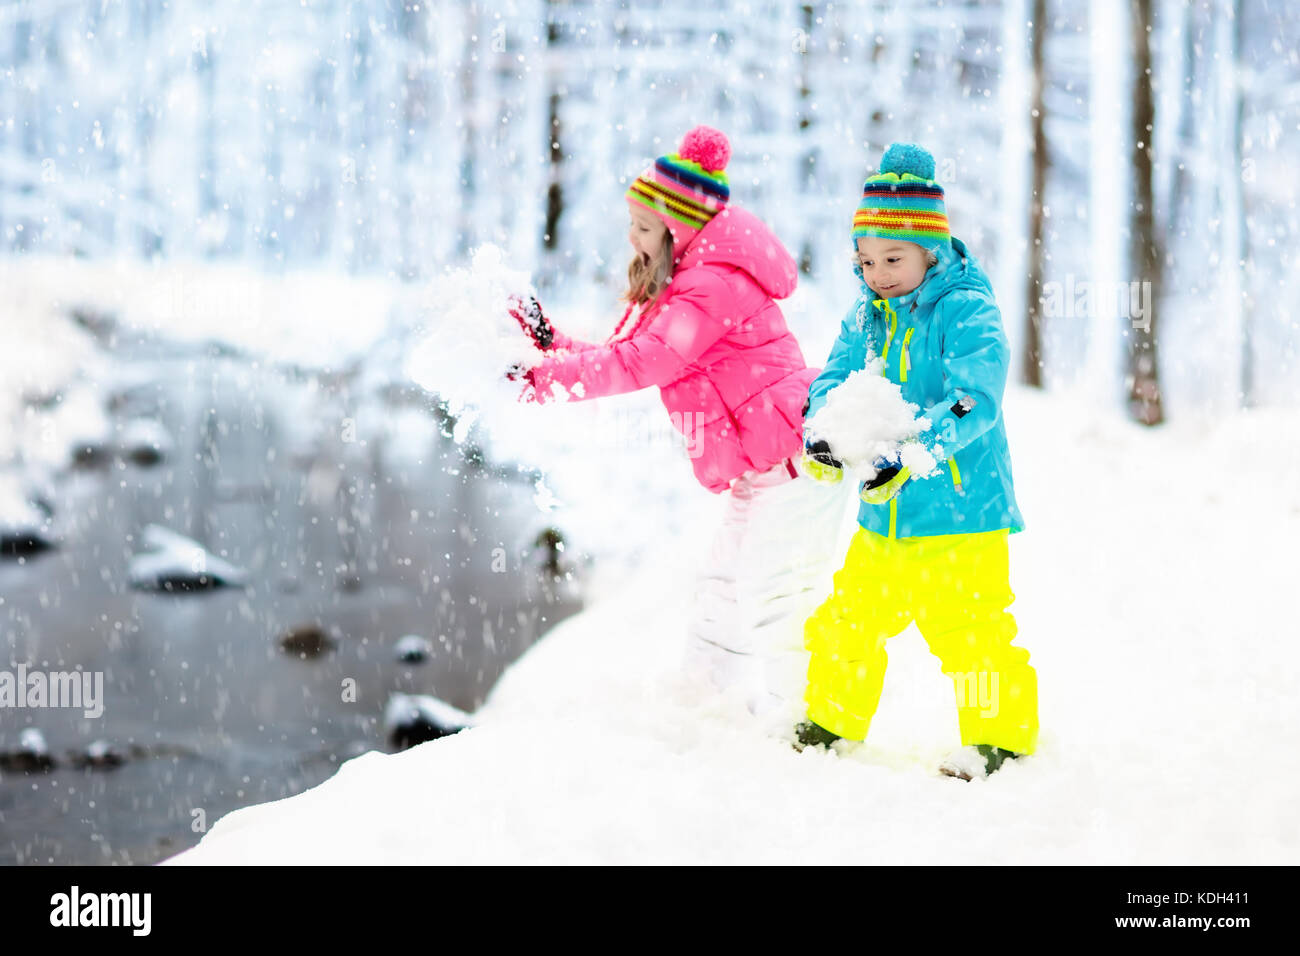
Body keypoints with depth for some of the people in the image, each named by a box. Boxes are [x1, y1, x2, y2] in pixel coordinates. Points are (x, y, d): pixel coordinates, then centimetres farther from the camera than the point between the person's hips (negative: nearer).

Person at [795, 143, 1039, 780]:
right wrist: (825, 433, -18)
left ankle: (1002, 735, 9)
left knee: (969, 627, -6)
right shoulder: (867, 315, 8)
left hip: (959, 512, -7)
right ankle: (831, 719, 32)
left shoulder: (967, 312, -14)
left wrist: (913, 452, -36)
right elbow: (835, 376, 4)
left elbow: (972, 402, -24)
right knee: (849, 619, 14)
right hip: (884, 515, 7)